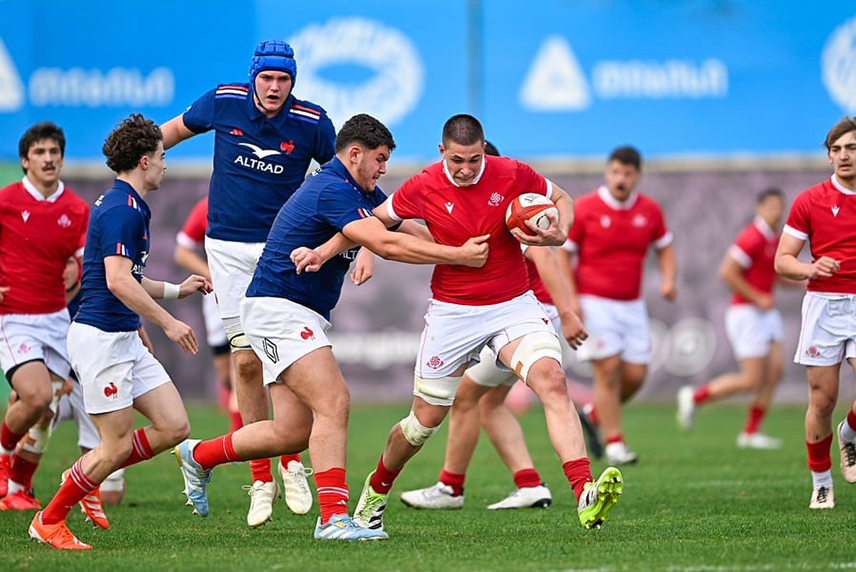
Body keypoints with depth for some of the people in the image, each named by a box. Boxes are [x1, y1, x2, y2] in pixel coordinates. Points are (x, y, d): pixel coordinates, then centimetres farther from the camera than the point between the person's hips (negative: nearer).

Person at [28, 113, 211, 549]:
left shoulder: (125, 206, 16)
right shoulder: (122, 210, -16)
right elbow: (117, 281, -25)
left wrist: (177, 289, 29)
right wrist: (168, 322, -22)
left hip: (125, 340, 10)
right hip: (100, 337, -10)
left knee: (174, 427, 4)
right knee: (118, 445, -5)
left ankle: (85, 477, 17)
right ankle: (48, 521, 8)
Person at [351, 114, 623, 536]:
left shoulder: (513, 175, -9)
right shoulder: (422, 188, -9)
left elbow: (560, 199, 8)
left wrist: (559, 233, -12)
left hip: (513, 305, 0)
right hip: (452, 312, 0)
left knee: (551, 379, -26)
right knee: (425, 420, 8)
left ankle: (585, 497, -37)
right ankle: (377, 490, 39)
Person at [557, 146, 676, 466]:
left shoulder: (650, 210, 3)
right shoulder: (585, 208, -7)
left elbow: (664, 247, 17)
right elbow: (563, 253, -2)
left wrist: (668, 279, -1)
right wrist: (571, 299, -11)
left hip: (631, 304, 4)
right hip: (594, 303, -4)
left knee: (636, 374, -1)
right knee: (609, 370, -10)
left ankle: (594, 413, 25)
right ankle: (614, 443, -3)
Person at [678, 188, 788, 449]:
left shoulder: (775, 239, 12)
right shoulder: (752, 238, -18)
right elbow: (727, 272, -22)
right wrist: (757, 298, -19)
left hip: (766, 313, 9)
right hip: (746, 313, -9)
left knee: (774, 372, 1)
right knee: (751, 380, -8)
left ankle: (751, 432, 8)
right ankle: (694, 397, 9)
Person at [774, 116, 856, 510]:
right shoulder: (809, 201, 2)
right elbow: (782, 261, 3)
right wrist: (811, 268, -18)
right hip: (824, 304, 0)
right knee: (822, 399, -1)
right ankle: (821, 484, 14)